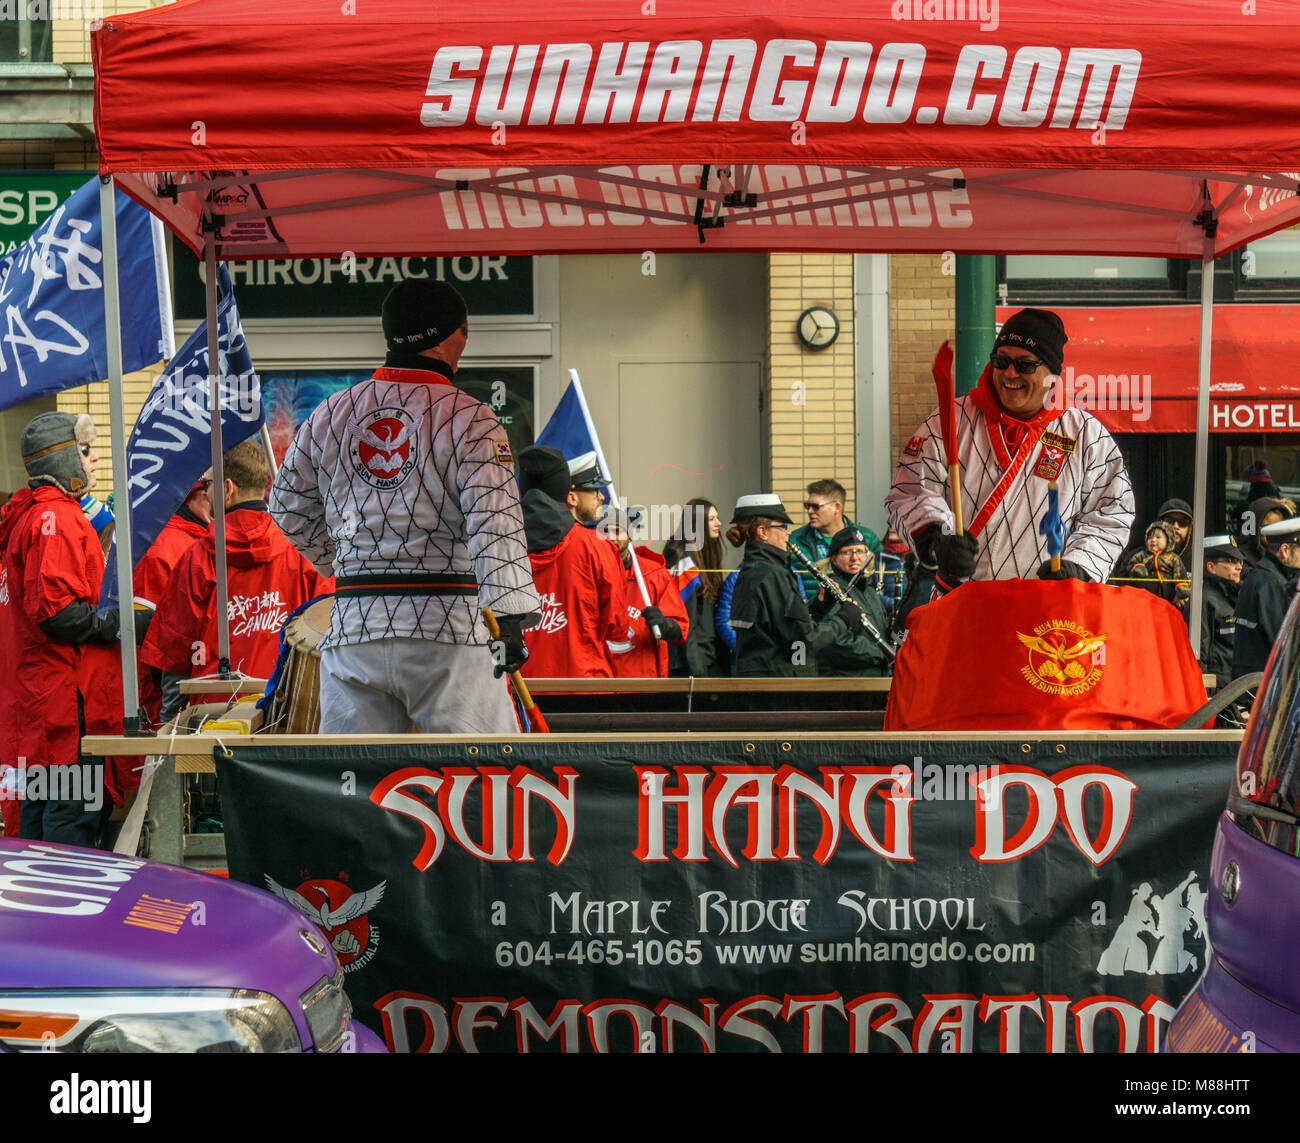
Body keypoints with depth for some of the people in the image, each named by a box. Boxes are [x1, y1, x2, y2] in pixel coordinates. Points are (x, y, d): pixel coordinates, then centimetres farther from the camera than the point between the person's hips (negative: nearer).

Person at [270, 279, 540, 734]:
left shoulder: (329, 415, 10)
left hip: (352, 629, 4)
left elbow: (289, 508, 21)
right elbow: (496, 523, -15)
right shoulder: (469, 418, -4)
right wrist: (511, 618, -19)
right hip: (449, 628, -4)